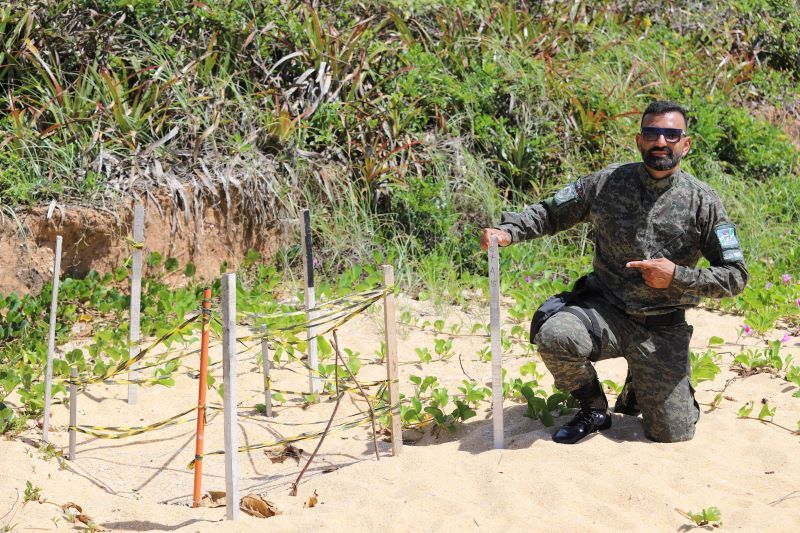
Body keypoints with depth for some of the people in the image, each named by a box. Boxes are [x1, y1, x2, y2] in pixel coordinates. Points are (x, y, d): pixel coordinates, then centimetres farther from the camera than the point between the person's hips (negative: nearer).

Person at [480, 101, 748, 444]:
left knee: (672, 435, -3)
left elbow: (735, 276, -4)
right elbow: (549, 212, 5)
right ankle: (593, 411, -2)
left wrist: (677, 276, -19)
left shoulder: (702, 202, -6)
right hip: (606, 312, 0)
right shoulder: (608, 183, -4)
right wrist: (506, 231, -14)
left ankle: (637, 391, 34)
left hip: (662, 329, 0)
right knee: (554, 335, -32)